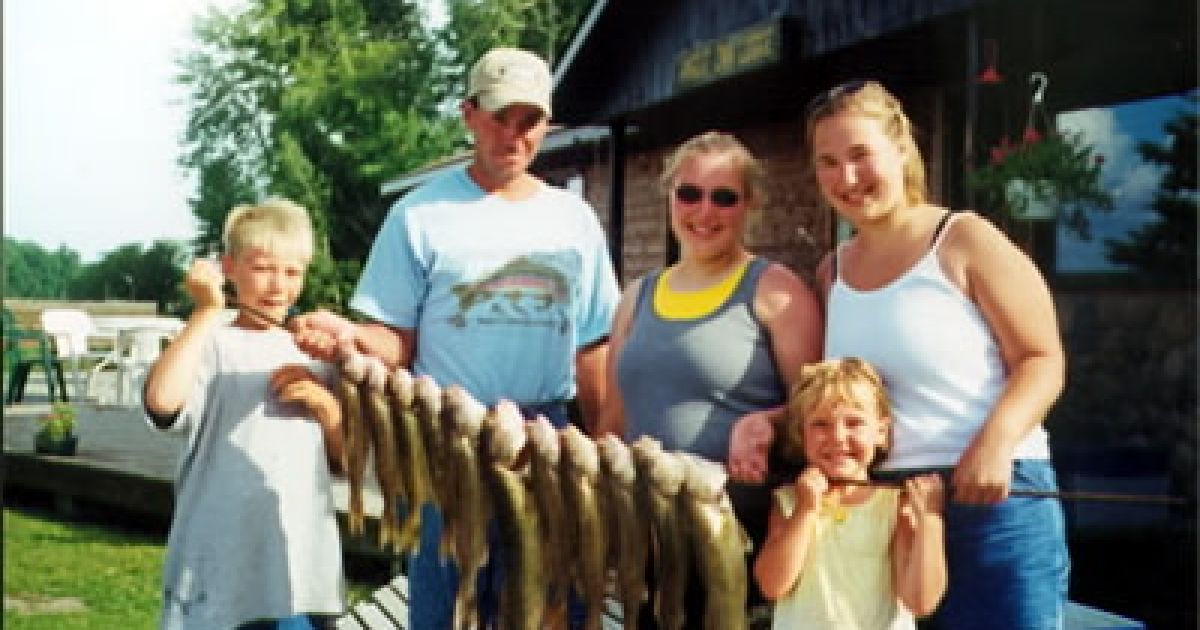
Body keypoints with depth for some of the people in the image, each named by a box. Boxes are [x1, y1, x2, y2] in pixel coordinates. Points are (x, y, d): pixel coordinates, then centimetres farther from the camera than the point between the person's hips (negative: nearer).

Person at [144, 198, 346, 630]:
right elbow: (162, 401, -26)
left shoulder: (312, 354, 14)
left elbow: (347, 458, 15)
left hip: (303, 569, 5)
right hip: (222, 571, -5)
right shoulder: (213, 344, -4)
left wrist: (324, 403, -4)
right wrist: (209, 310, -18)